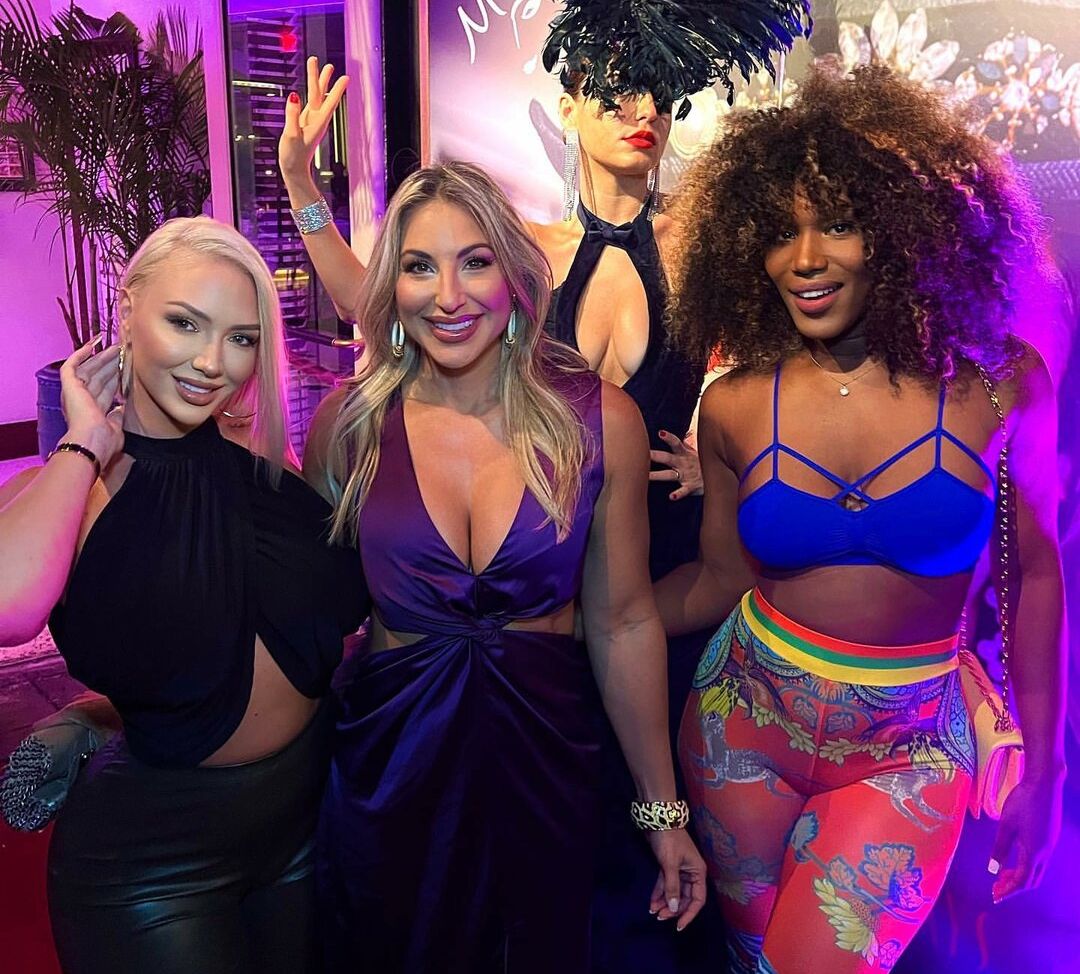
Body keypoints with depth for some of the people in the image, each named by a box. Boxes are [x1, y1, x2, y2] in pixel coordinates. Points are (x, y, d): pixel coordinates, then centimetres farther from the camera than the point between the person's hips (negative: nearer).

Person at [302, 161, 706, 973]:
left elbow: (623, 623, -3)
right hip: (388, 772, 0)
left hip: (546, 763, 0)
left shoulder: (599, 420, -10)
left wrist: (663, 811, 2)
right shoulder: (348, 423, -9)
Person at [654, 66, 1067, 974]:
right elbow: (722, 580, 1)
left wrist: (1044, 777, 2)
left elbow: (1034, 576, -3)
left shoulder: (997, 383, -13)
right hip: (746, 723, 2)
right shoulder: (736, 405, -10)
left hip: (906, 752, -1)